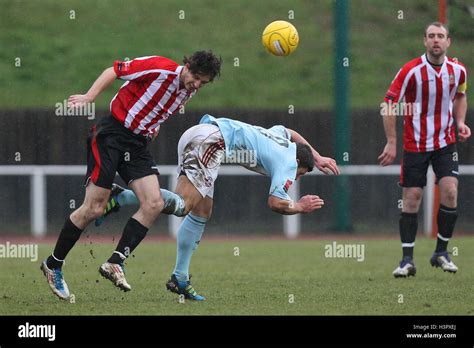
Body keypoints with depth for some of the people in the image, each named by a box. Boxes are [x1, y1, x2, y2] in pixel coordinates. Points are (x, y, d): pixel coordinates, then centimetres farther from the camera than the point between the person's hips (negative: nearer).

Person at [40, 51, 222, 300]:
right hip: (111, 134, -8)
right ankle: (53, 265, 7)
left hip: (138, 143, 8)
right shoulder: (160, 68, -15)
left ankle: (115, 263, -6)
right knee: (93, 208, -9)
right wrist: (89, 96, -17)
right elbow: (114, 71, -10)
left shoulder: (186, 93, 9)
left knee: (154, 204, -11)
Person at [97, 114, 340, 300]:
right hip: (211, 138, -10)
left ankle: (180, 279, 10)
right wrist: (300, 207, 9)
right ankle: (120, 198, -30)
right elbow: (275, 203, -9)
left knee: (201, 214, 12)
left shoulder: (280, 138, 27)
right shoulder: (288, 163, 2)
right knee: (182, 205, -22)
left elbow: (291, 132, 53)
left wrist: (317, 157, 52)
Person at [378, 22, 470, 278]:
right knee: (411, 198, -3)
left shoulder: (458, 70, -2)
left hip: (445, 142, 2)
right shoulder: (411, 71, -14)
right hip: (415, 144, -2)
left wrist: (460, 122, 2)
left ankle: (441, 252, 4)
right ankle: (407, 260, 4)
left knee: (450, 192, -12)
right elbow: (389, 103, -11)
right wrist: (391, 142, -14)